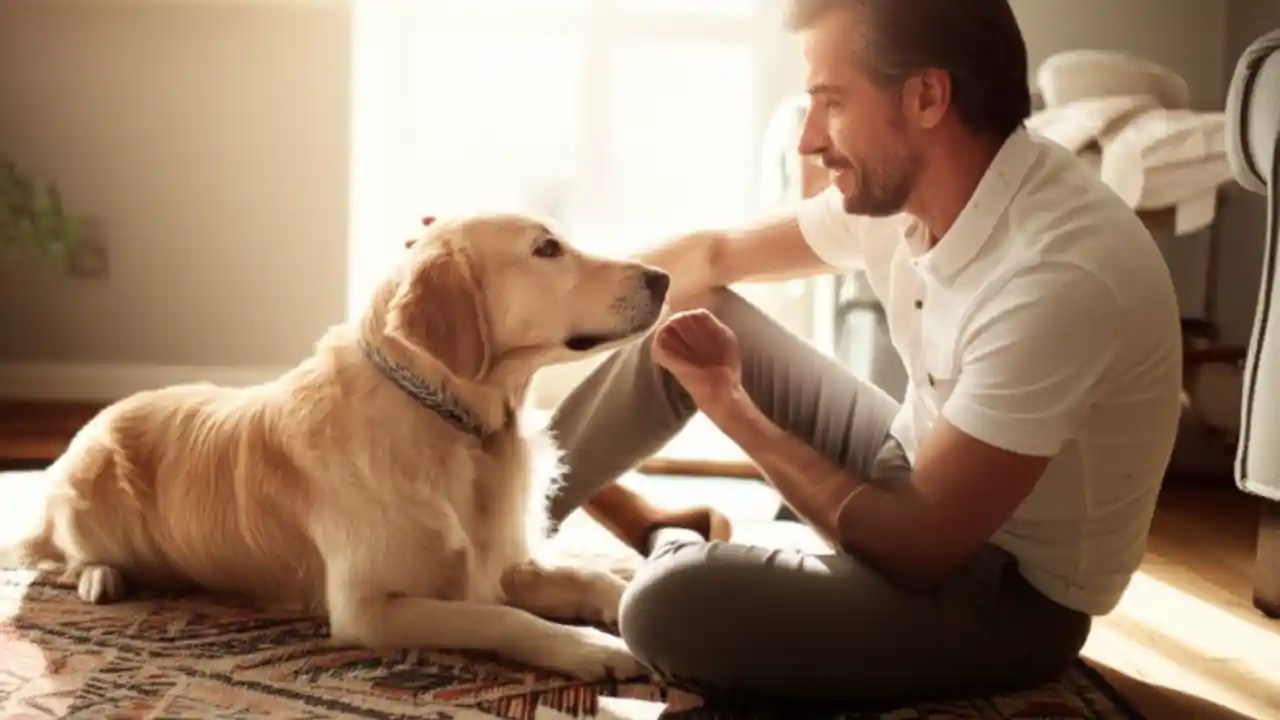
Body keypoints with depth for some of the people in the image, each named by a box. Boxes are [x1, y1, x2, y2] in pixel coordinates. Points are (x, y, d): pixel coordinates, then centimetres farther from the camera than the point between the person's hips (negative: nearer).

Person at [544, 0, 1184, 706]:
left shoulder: (1059, 275, -34)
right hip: (923, 476, 8)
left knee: (671, 603, -28)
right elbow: (715, 256, 9)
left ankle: (677, 543, 7)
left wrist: (728, 403, -20)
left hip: (1012, 587, -7)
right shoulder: (900, 185, -7)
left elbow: (918, 546, -29)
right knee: (685, 312, 3)